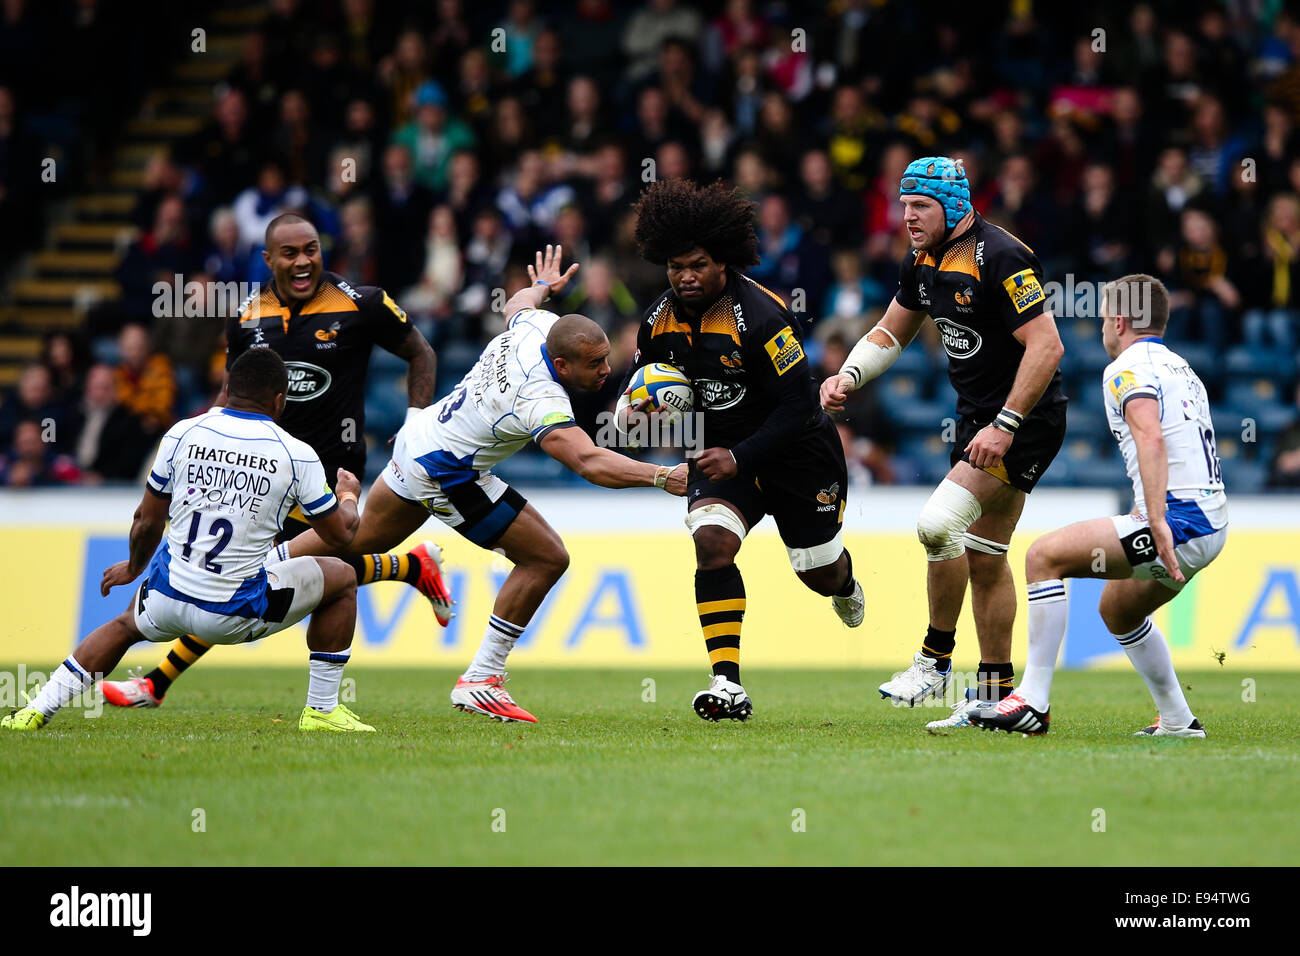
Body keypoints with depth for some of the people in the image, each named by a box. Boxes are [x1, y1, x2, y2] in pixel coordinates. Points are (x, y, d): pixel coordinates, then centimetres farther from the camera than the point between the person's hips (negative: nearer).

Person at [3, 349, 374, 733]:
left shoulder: (183, 434, 0)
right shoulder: (297, 456, -5)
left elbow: (147, 521, 10)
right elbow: (339, 534, 8)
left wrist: (134, 567, 32)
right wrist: (348, 495, 31)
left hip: (167, 600, 3)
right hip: (236, 615, -3)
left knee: (127, 624, 37)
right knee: (341, 577, 19)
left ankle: (39, 709, 25)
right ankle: (322, 709, 17)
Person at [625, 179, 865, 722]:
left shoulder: (761, 317, -27)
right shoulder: (660, 321, -8)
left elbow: (799, 404, -25)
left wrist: (741, 457, -30)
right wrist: (634, 408, -15)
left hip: (797, 456, -4)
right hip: (723, 456, 4)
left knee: (819, 573, 12)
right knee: (712, 541, -24)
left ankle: (845, 577, 55)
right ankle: (727, 684, -26)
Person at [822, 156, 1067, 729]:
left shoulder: (1000, 258, -21)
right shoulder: (924, 261, 6)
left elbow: (1046, 346, -24)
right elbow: (891, 332, 20)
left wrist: (1005, 426, -25)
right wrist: (847, 377, 2)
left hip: (1026, 420, -9)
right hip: (977, 418, 9)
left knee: (939, 525, -19)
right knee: (984, 556, 11)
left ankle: (935, 660, -5)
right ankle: (995, 692, 18)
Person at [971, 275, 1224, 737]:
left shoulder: (1127, 368, -7)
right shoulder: (1180, 367, 23)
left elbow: (1151, 438, -24)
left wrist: (1158, 521, -32)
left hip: (1178, 522, -10)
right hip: (1212, 524, 10)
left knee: (1044, 556, -11)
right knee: (1117, 609, 30)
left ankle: (1033, 700, -14)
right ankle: (1178, 720, 30)